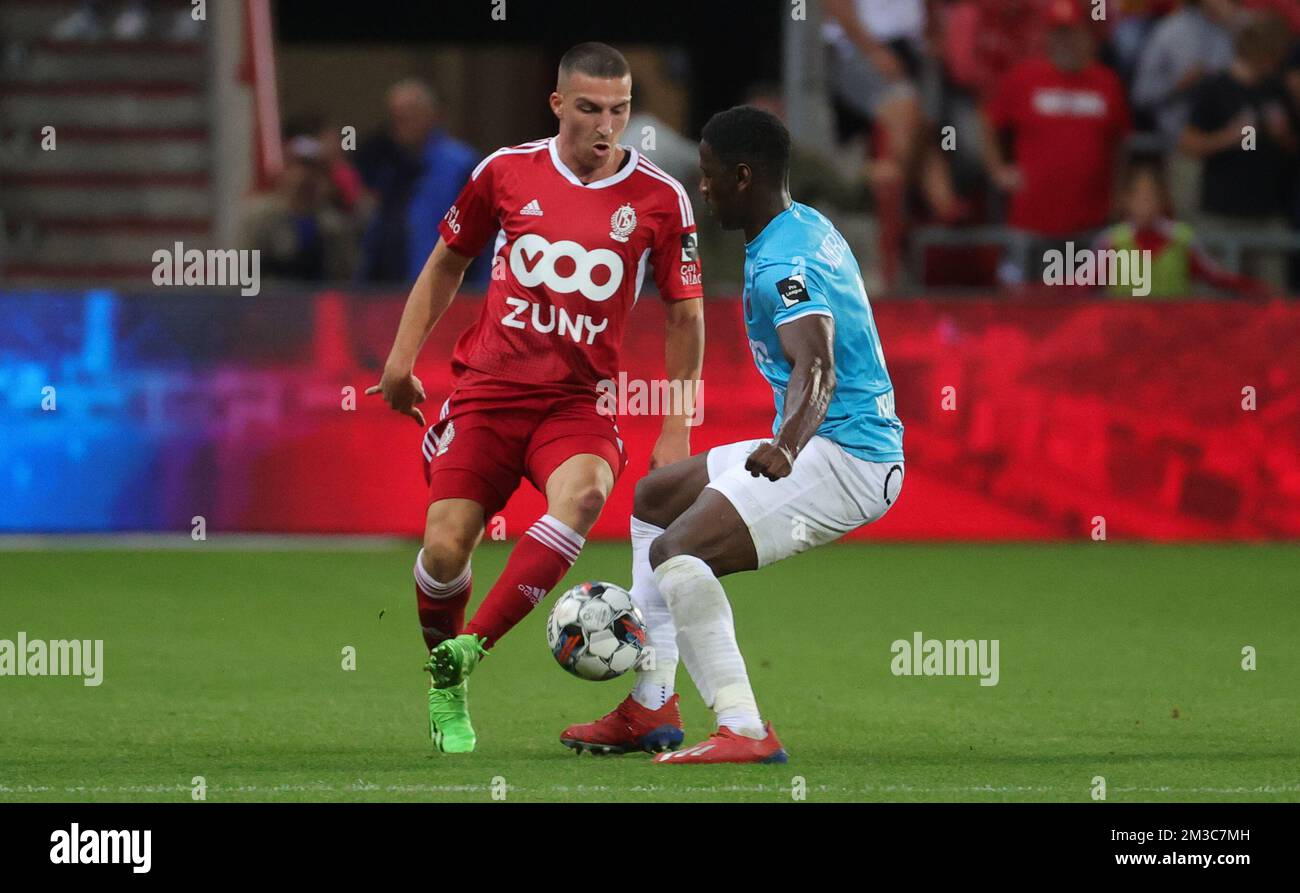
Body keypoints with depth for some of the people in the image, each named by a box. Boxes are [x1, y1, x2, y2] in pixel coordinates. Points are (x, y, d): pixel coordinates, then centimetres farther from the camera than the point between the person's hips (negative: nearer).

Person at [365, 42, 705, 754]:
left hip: (578, 399, -1)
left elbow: (685, 315, 7)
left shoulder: (659, 199, -2)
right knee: (445, 548, -12)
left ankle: (471, 647, -31)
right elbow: (447, 261, 17)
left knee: (583, 494, -34)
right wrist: (402, 357, 12)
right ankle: (445, 689, 16)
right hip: (487, 389, 1)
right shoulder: (506, 171, 1)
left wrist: (676, 430, 3)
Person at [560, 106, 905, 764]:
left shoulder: (784, 263, -20)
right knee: (653, 498, 24)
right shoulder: (808, 227, 13)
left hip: (844, 458, -11)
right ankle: (650, 710, 21)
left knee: (677, 551, -26)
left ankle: (745, 731, -32)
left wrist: (789, 443, -56)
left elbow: (816, 365, -38)